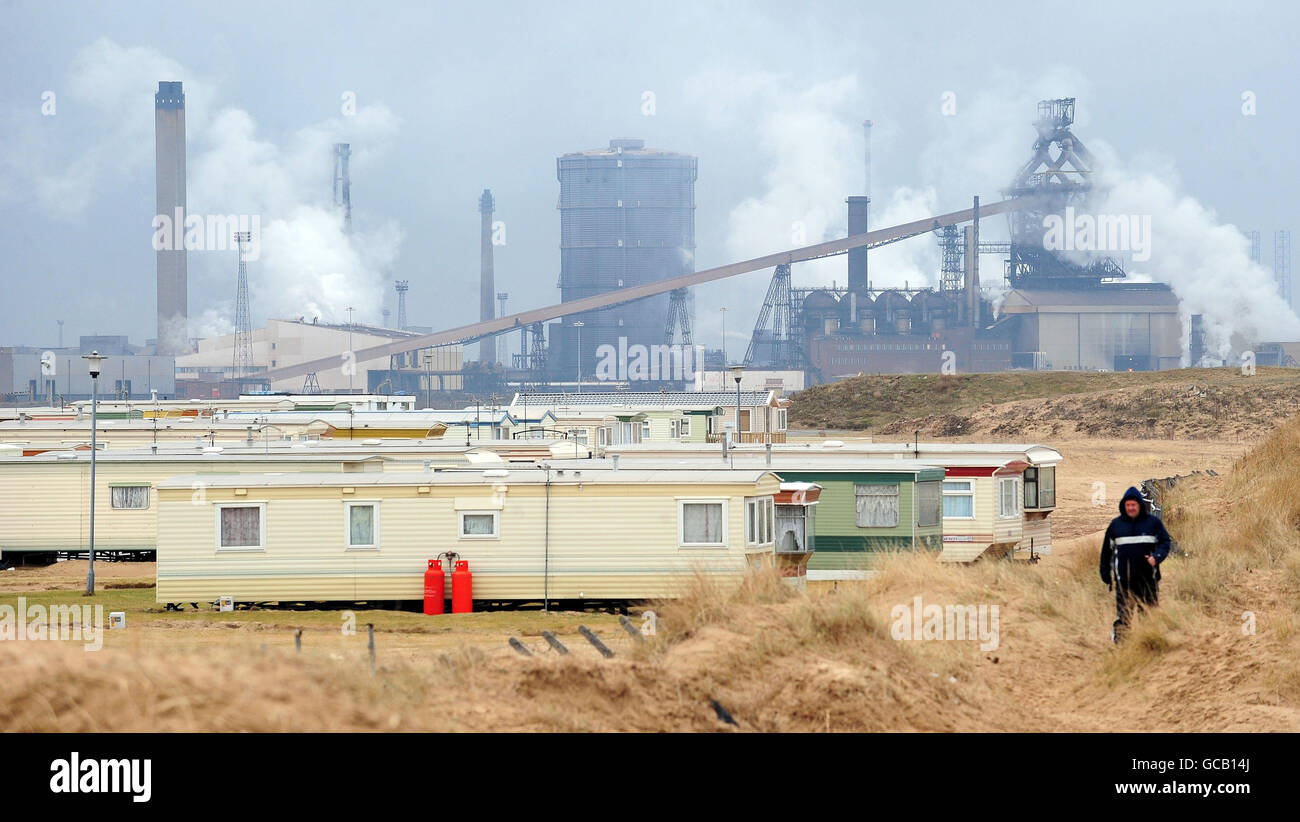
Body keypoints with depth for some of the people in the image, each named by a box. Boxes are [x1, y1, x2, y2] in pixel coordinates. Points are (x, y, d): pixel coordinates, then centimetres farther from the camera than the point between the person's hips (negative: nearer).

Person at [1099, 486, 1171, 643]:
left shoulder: (1153, 522, 5)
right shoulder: (1116, 524, 8)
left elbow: (1165, 542, 4)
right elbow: (1107, 550, 14)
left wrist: (1156, 557, -17)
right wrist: (1105, 574, 10)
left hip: (1148, 578, 0)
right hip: (1124, 581, 0)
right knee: (1122, 616, -6)